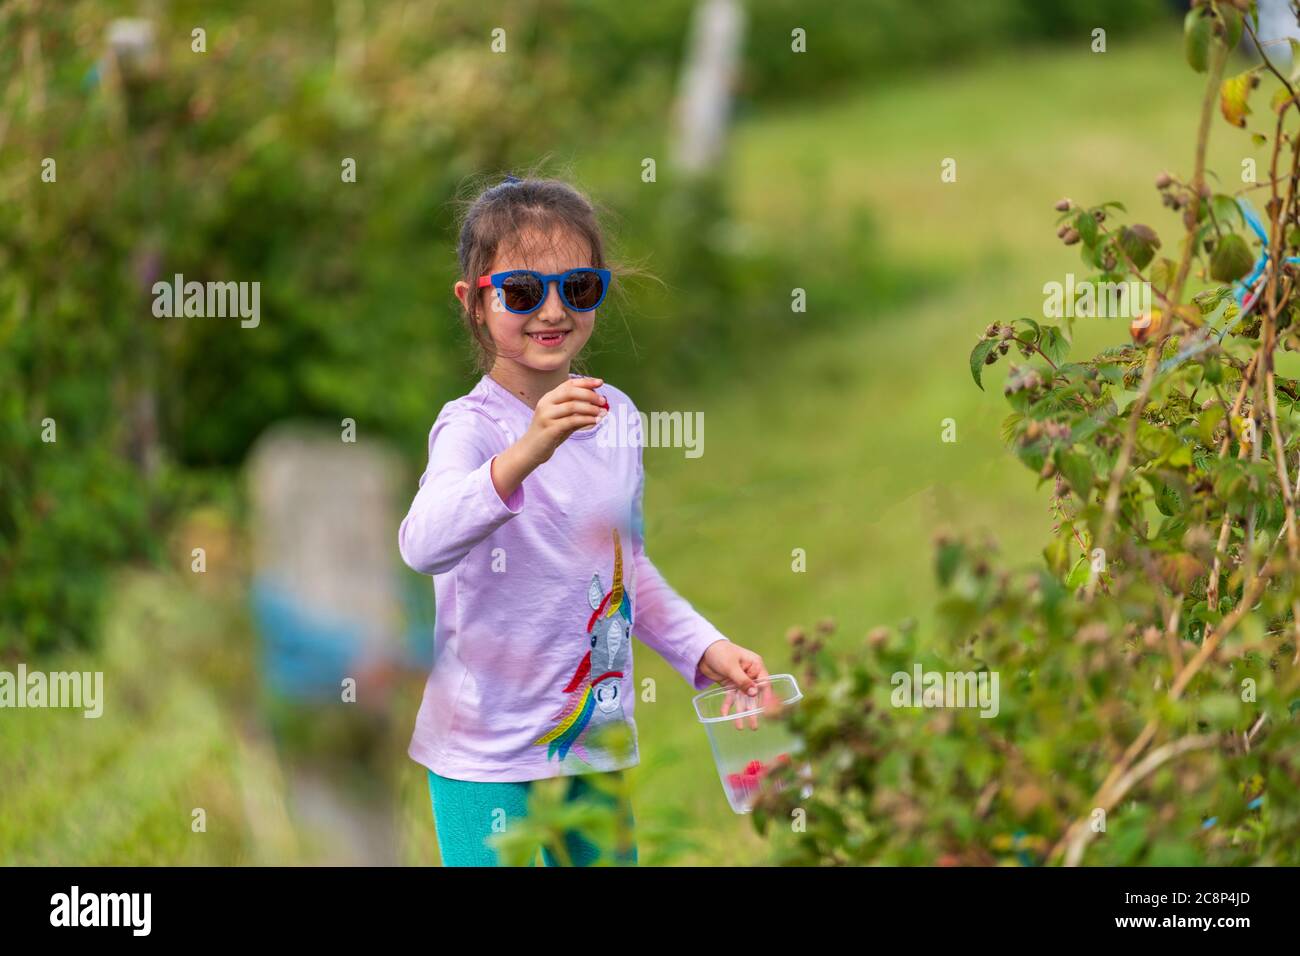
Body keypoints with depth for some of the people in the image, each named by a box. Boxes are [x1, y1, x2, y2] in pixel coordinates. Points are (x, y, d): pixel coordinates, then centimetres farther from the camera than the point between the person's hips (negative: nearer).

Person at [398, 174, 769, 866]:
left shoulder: (614, 416, 5)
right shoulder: (472, 427, -17)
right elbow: (424, 545, -38)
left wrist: (704, 649, 7)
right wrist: (524, 455, -51)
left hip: (602, 738, 6)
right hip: (490, 754, -6)